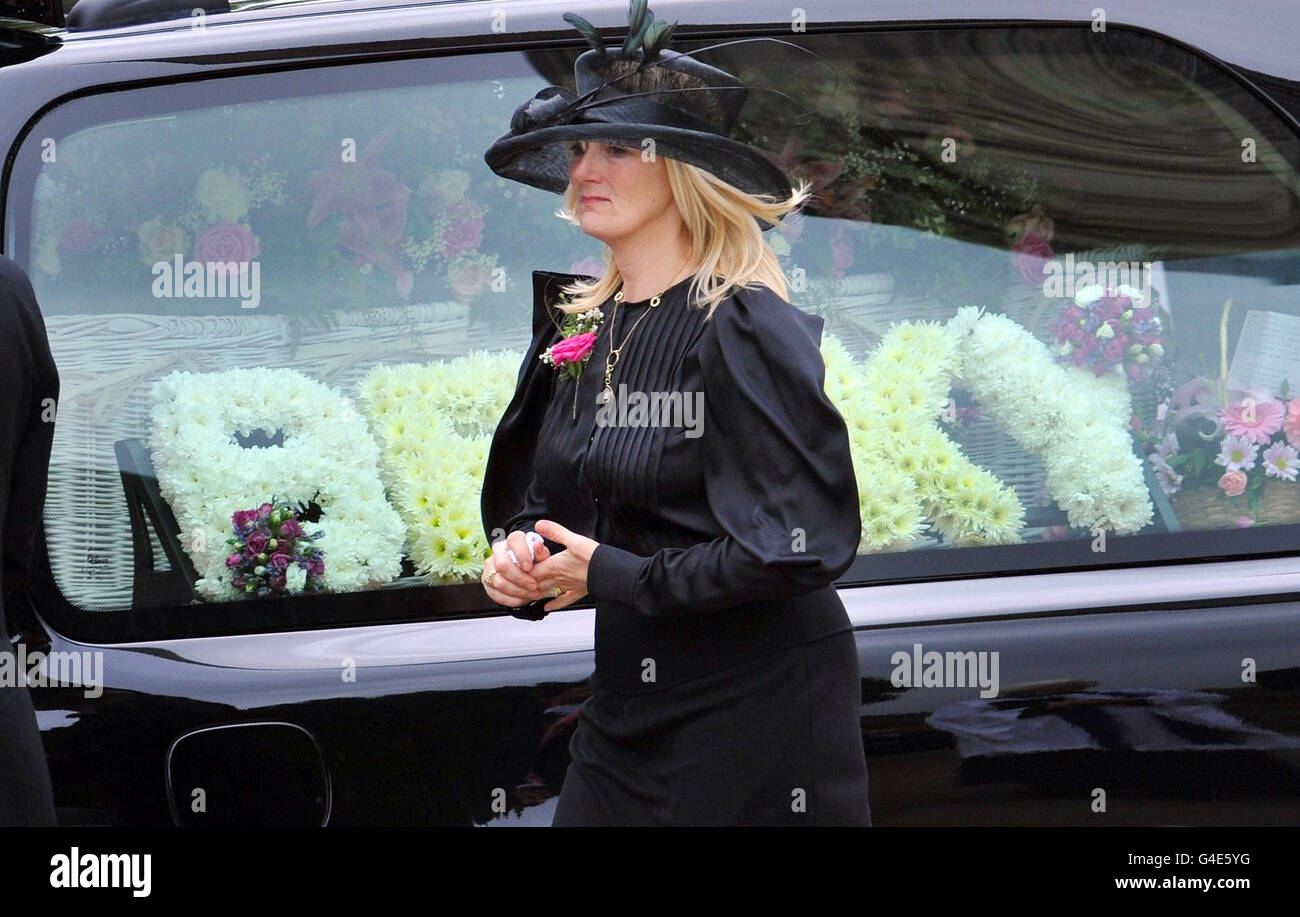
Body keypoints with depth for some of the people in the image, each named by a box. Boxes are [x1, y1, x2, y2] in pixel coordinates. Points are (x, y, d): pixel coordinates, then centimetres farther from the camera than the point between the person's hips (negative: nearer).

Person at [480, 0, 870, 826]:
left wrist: (614, 574, -17)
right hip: (627, 705, 7)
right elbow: (543, 507, 20)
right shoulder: (578, 330, 9)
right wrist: (519, 557, -5)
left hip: (755, 706, -7)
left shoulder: (744, 331, -14)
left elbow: (806, 543, -21)